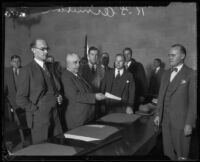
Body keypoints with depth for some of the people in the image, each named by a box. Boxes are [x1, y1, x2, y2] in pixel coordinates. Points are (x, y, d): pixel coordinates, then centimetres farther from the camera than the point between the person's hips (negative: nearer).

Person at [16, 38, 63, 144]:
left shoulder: (50, 67, 10)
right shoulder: (27, 69, -8)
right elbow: (20, 98, -8)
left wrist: (58, 97, 3)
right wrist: (36, 110, -11)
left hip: (54, 115, 6)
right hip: (39, 117, -5)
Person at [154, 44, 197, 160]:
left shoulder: (191, 74, -8)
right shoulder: (166, 74, 12)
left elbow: (193, 101, -10)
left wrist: (189, 123, -12)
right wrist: (158, 114, 11)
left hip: (181, 121, -5)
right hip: (165, 119, 6)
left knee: (181, 155, 7)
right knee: (169, 153, 12)